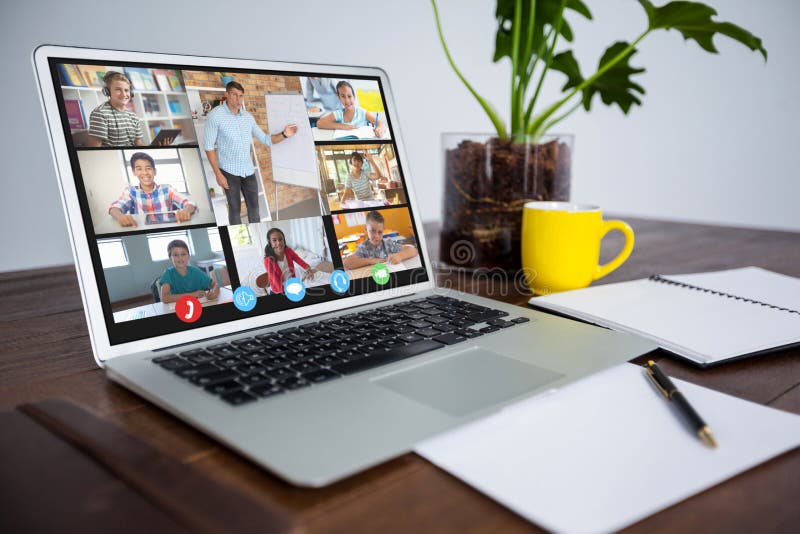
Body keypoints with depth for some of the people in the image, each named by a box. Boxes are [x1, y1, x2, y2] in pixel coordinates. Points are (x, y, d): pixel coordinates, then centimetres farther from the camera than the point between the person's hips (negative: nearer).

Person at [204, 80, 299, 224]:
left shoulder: (248, 117, 5)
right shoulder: (215, 115, -10)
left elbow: (265, 139, 9)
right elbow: (209, 146, -10)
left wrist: (284, 134, -9)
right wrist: (218, 174, -14)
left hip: (248, 170, 5)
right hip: (229, 171, -4)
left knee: (254, 208, 9)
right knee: (235, 209, 3)